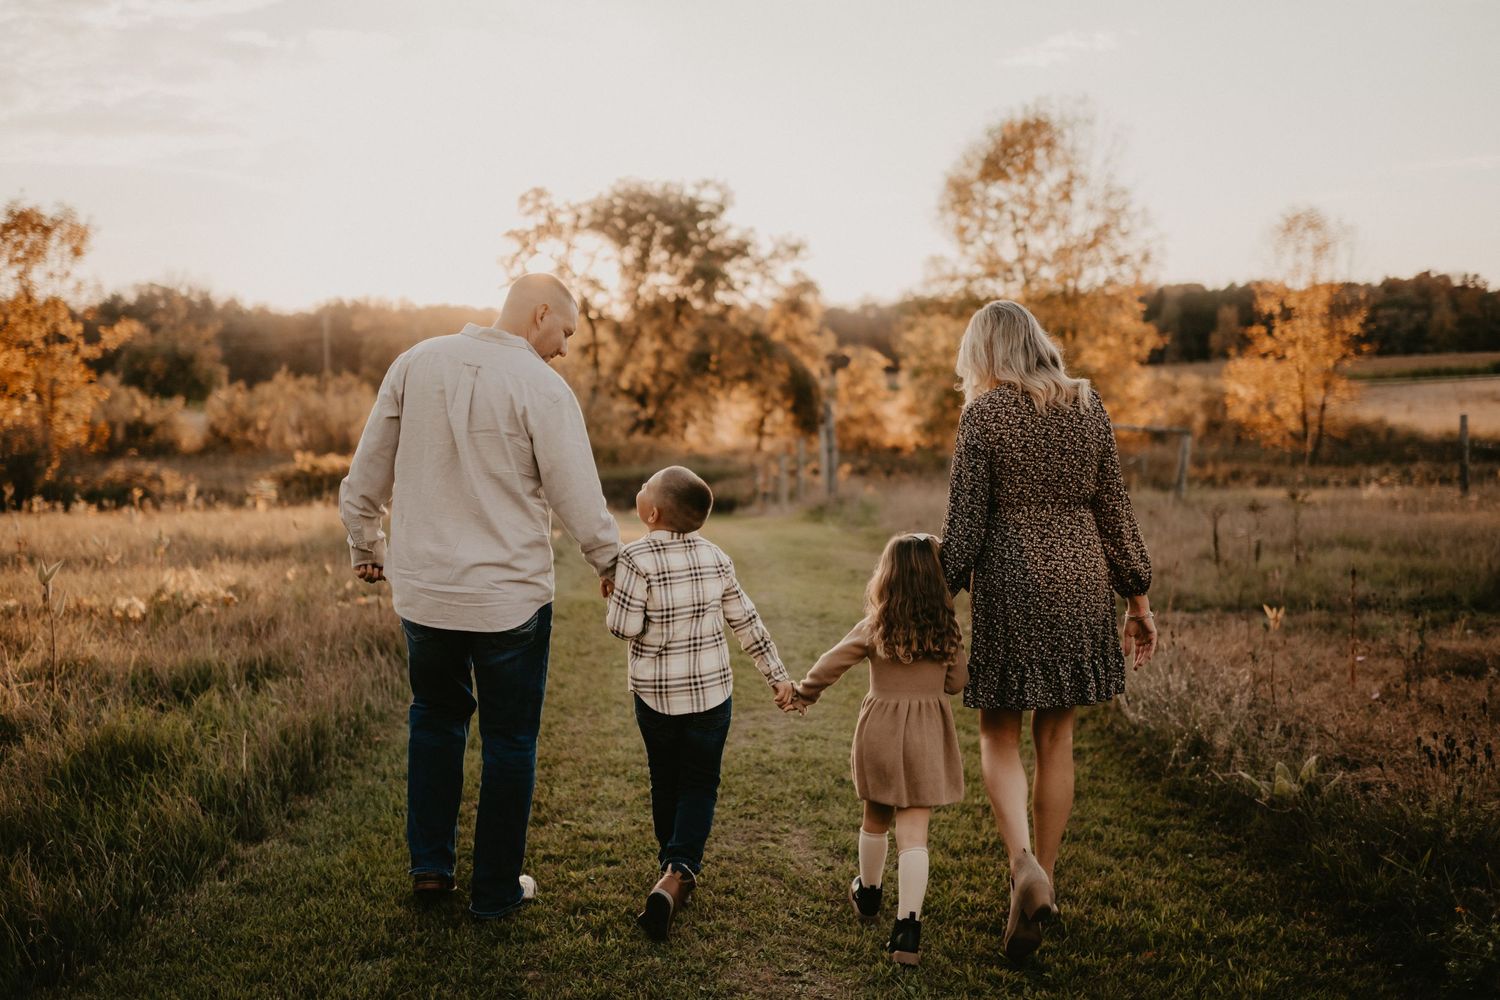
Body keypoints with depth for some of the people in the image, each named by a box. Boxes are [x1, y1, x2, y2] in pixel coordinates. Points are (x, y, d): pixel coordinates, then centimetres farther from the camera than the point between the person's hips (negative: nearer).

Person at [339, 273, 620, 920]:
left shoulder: (416, 363, 2)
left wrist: (365, 547, 23)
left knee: (436, 717, 25)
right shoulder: (541, 387, -13)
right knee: (509, 740, 12)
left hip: (421, 592, 5)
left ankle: (429, 865, 26)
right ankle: (496, 888, 23)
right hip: (510, 598, -4)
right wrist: (609, 561, 7)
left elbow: (365, 475, 8)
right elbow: (579, 500, -12)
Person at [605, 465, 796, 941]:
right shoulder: (715, 557, -3)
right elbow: (746, 621, 4)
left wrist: (616, 591, 3)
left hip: (654, 692, -1)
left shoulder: (637, 558, -17)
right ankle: (679, 871, -12)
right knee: (699, 785, 6)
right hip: (711, 691, 2)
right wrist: (777, 674, 14)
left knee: (665, 781, 18)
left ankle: (670, 864, 33)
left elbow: (623, 627, -17)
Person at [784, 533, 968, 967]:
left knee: (875, 820, 20)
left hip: (880, 730, 0)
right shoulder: (947, 627, -5)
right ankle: (908, 928, -9)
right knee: (914, 832, -1)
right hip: (928, 735, 0)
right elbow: (956, 682, 5)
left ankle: (868, 894, 42)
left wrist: (803, 695, 13)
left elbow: (829, 665, -4)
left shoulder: (874, 627, -8)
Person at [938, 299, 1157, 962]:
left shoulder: (984, 415, -9)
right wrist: (1138, 597, 14)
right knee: (1056, 738, 14)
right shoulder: (1088, 407, 4)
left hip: (1008, 583, -4)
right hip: (1079, 581, 4)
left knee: (998, 736, 8)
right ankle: (1045, 880, 26)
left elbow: (964, 521, -10)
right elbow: (1113, 511, 7)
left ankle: (1024, 866, -13)